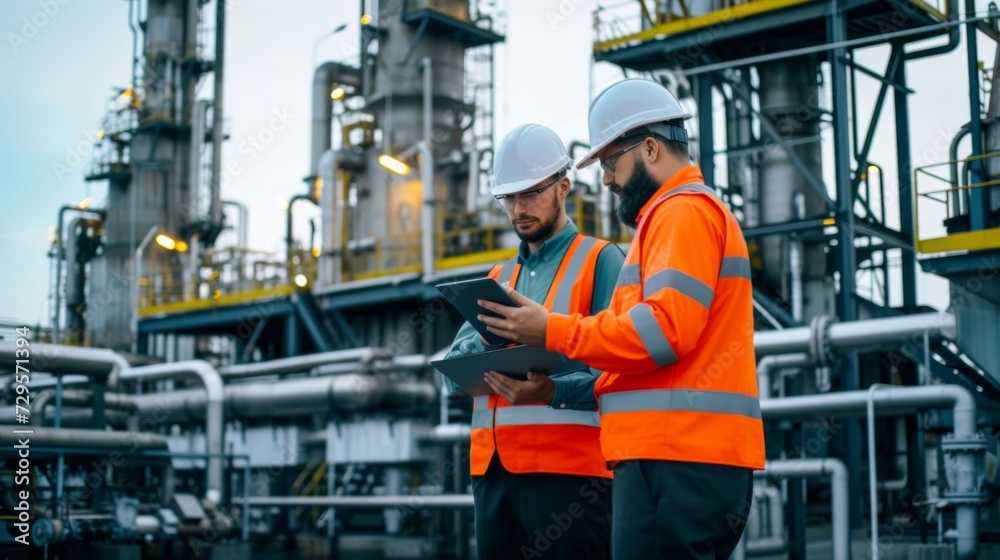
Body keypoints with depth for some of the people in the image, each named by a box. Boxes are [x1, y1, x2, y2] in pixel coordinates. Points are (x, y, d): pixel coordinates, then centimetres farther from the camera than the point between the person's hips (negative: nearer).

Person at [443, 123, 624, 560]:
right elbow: (455, 365, 12)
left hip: (567, 464, -6)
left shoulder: (601, 261, 3)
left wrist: (553, 391, -25)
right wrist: (487, 339, -10)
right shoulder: (498, 277, 22)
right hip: (492, 466, 6)